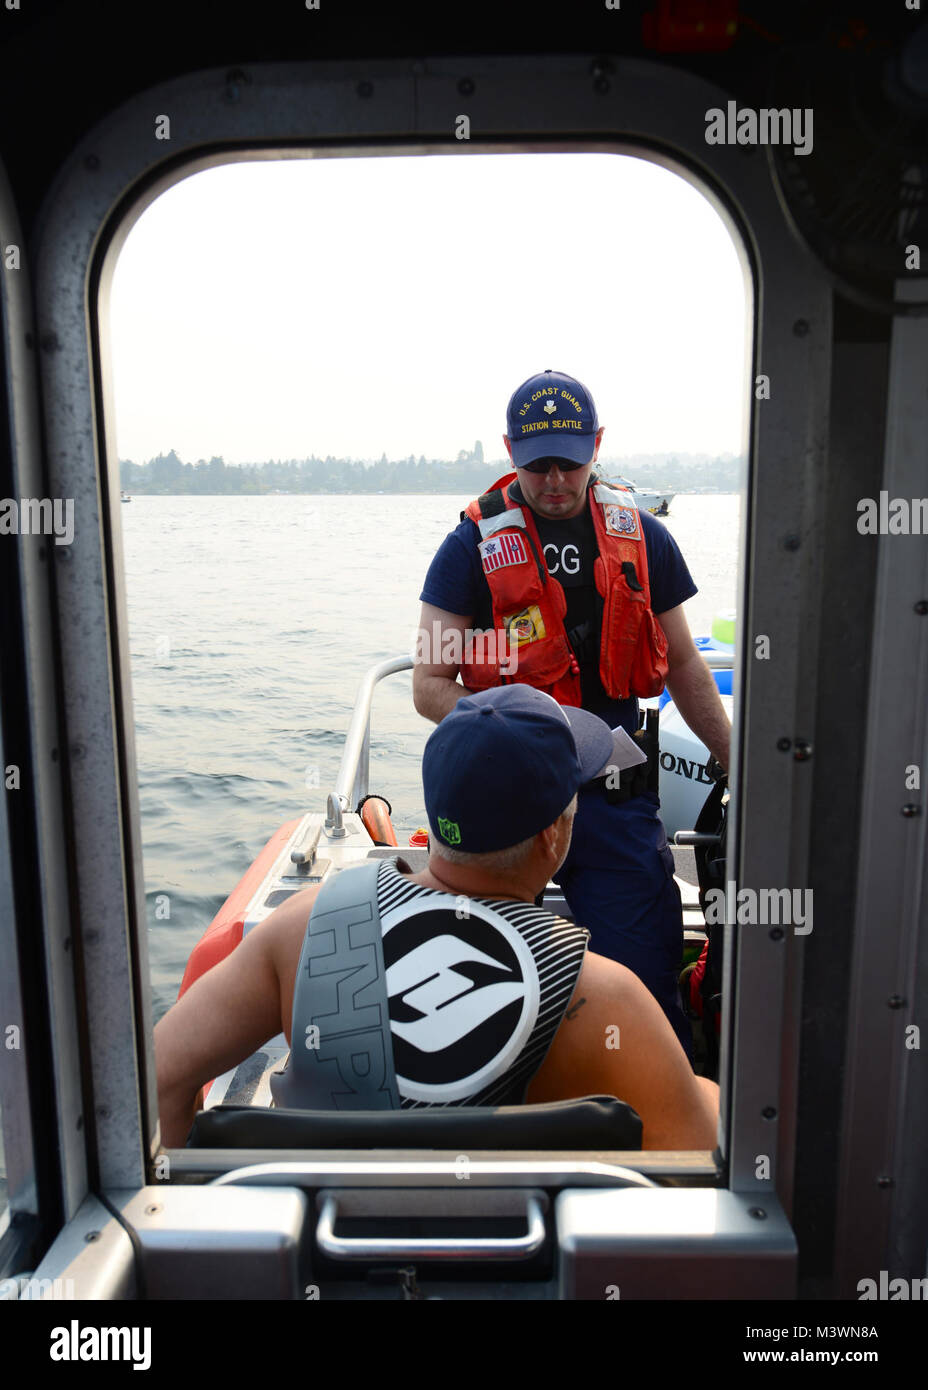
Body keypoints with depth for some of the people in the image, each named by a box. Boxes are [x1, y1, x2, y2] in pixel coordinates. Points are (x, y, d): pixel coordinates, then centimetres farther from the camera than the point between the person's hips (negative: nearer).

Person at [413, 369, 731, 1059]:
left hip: (617, 792, 2)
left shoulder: (642, 538, 6)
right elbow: (431, 686, -4)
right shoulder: (473, 546, -3)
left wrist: (738, 765, 14)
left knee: (643, 977, 3)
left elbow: (683, 666, 15)